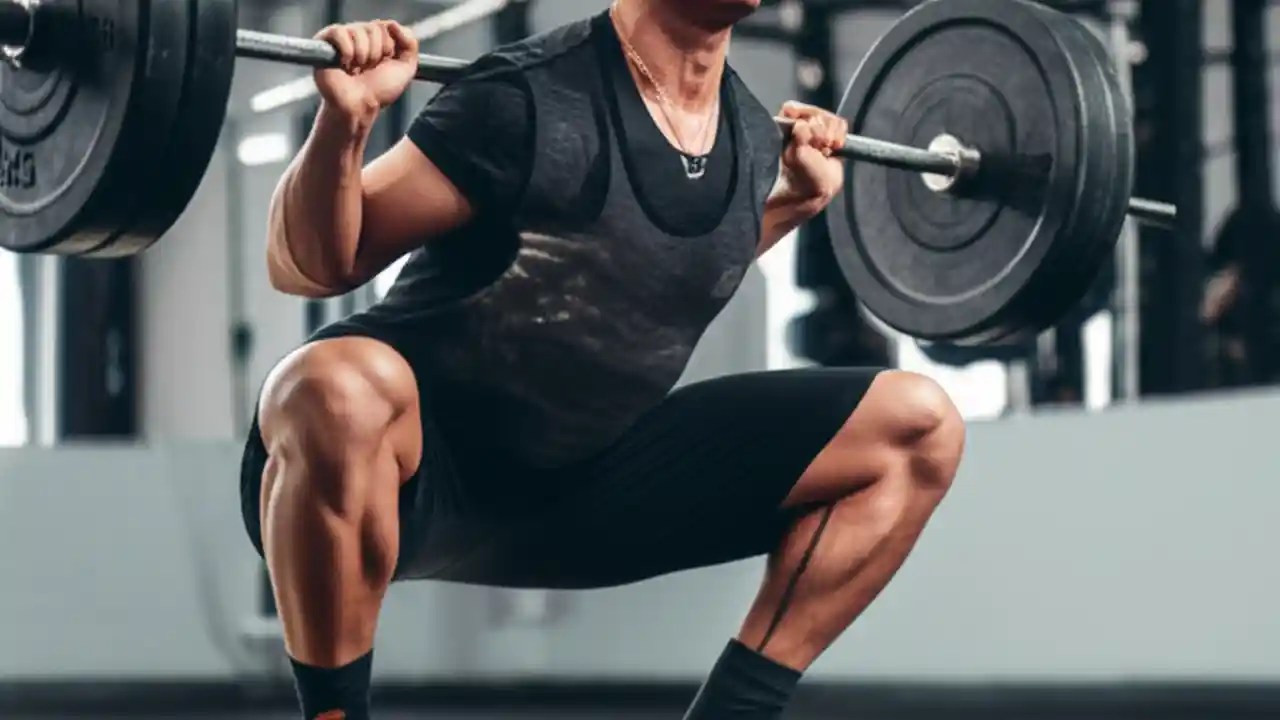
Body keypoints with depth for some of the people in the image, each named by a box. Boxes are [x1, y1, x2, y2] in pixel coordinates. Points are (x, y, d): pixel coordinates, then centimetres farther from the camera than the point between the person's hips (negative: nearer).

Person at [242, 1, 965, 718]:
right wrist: (344, 121, -31)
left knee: (917, 426, 1)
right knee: (344, 391, -44)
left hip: (576, 481, 7)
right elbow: (309, 267, -16)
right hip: (408, 475, -6)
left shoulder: (751, 133, 1)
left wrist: (800, 197, 17)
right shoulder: (530, 99, -21)